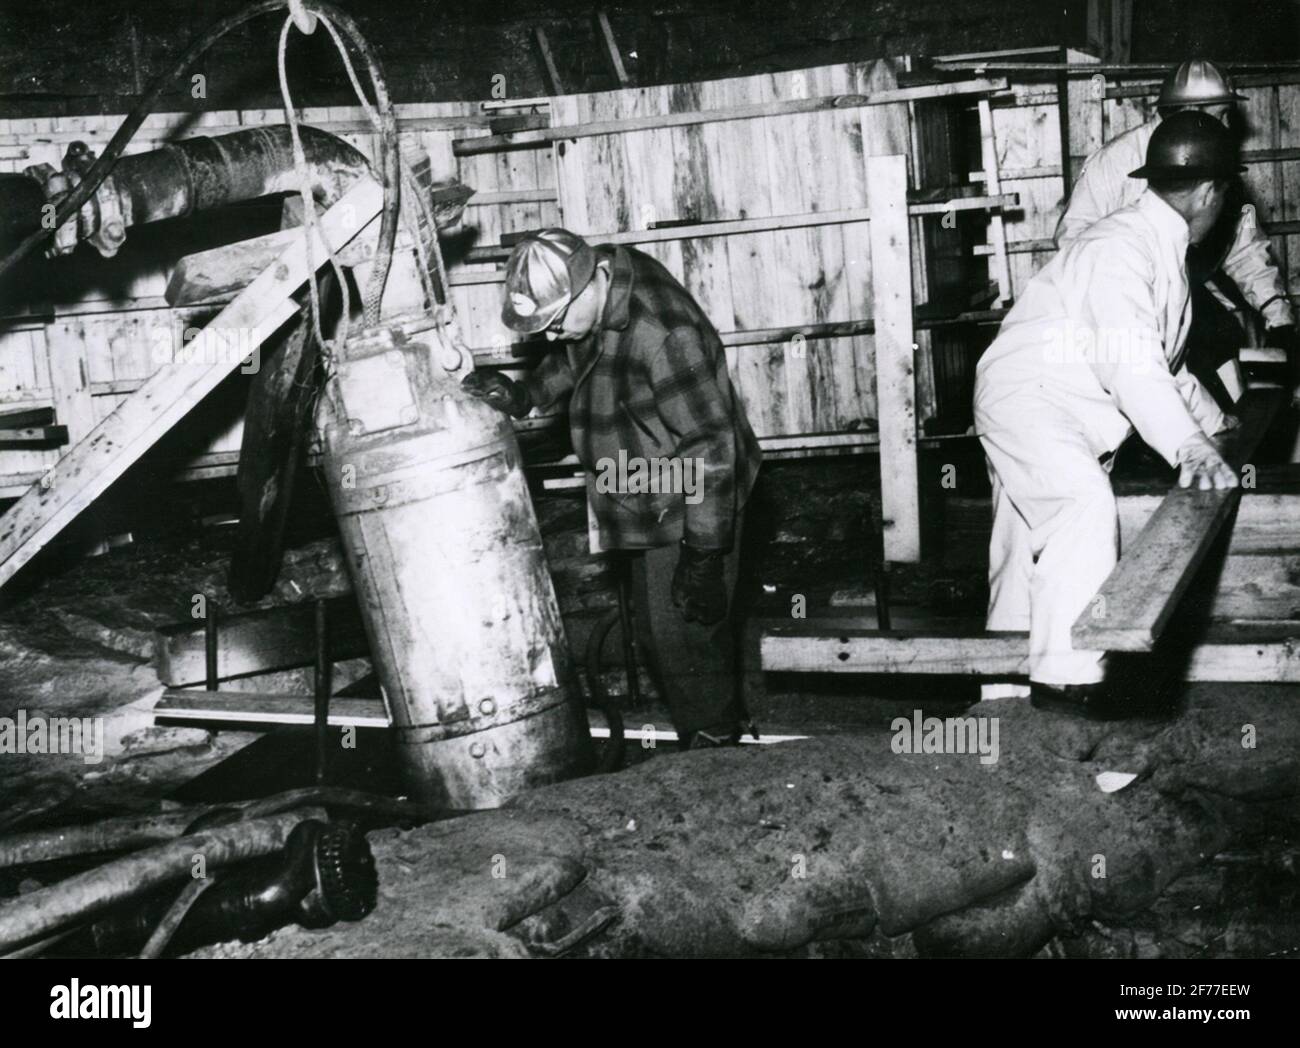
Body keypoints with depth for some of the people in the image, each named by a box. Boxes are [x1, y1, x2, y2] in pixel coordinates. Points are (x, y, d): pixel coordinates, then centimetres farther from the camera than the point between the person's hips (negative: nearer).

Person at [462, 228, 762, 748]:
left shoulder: (660, 334, -32)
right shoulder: (598, 284, -4)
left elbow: (710, 446, -28)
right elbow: (573, 359, 18)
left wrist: (703, 553, -25)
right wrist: (523, 394, 1)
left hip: (687, 511, -10)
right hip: (649, 509, 10)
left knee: (682, 639, -4)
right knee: (659, 633, 19)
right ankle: (704, 738, 35)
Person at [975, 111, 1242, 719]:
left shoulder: (1163, 250, 11)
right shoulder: (1121, 248, -22)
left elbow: (1164, 362, 25)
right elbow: (1131, 362, -34)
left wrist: (1215, 424, 30)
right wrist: (1189, 447, -41)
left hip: (1067, 411, 11)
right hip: (1024, 397, -11)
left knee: (1034, 529, 21)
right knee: (1085, 504, -27)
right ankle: (1064, 674, -28)